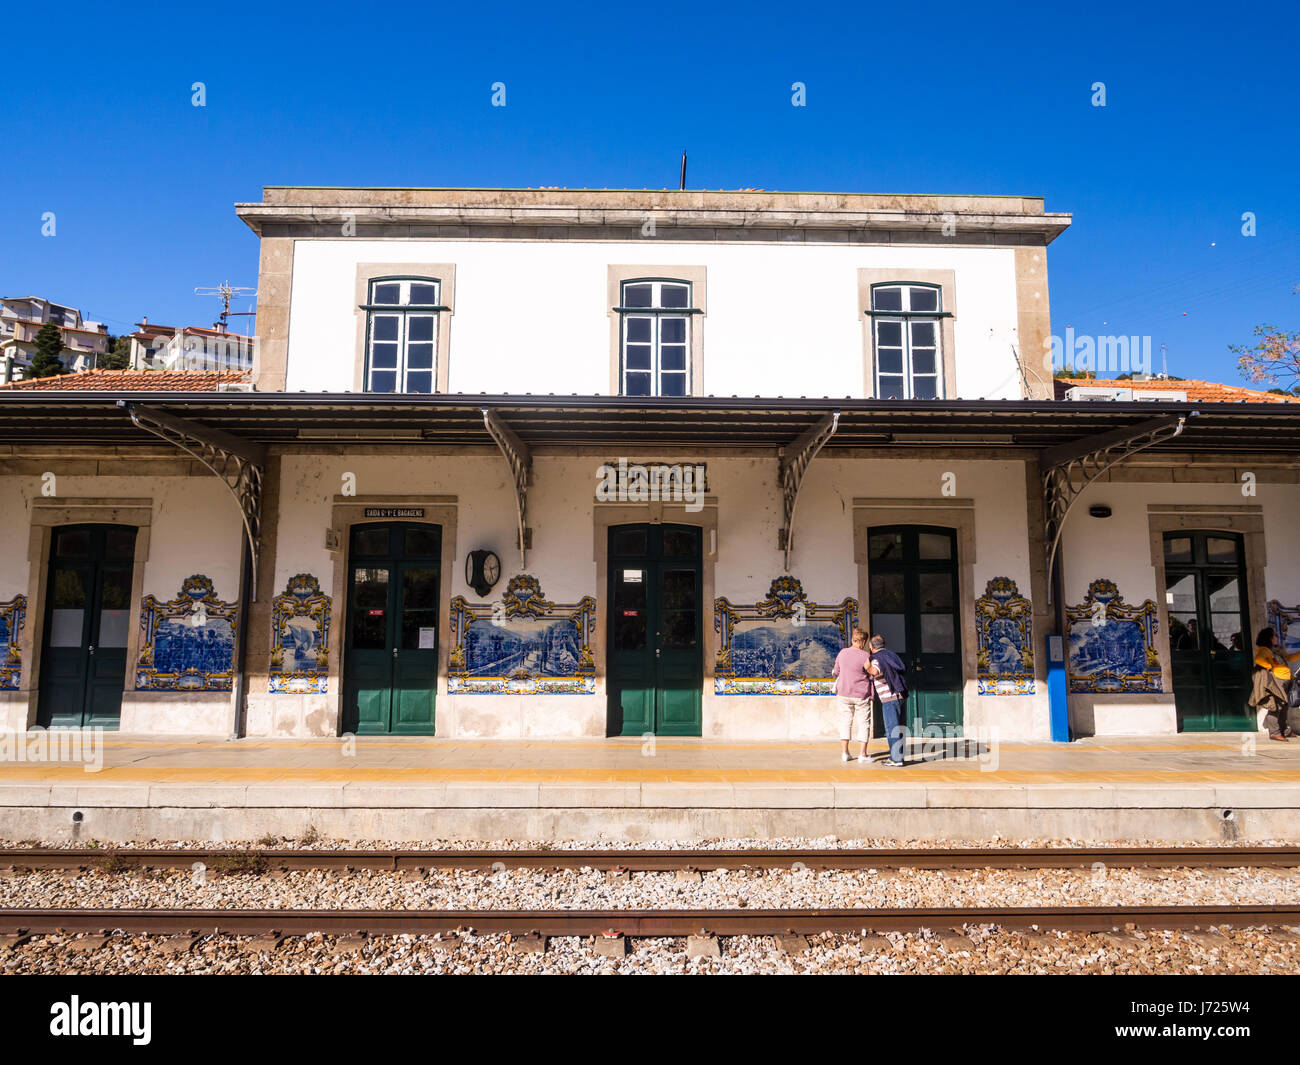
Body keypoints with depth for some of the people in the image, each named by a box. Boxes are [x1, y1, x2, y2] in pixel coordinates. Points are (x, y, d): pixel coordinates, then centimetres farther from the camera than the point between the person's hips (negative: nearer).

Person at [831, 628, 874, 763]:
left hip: (844, 694, 4)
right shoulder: (865, 656, -15)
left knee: (846, 721, 12)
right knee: (864, 723, 7)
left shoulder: (842, 653, -2)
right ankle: (863, 754, 6)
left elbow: (836, 672, 10)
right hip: (861, 695, -4)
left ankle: (845, 752, 12)